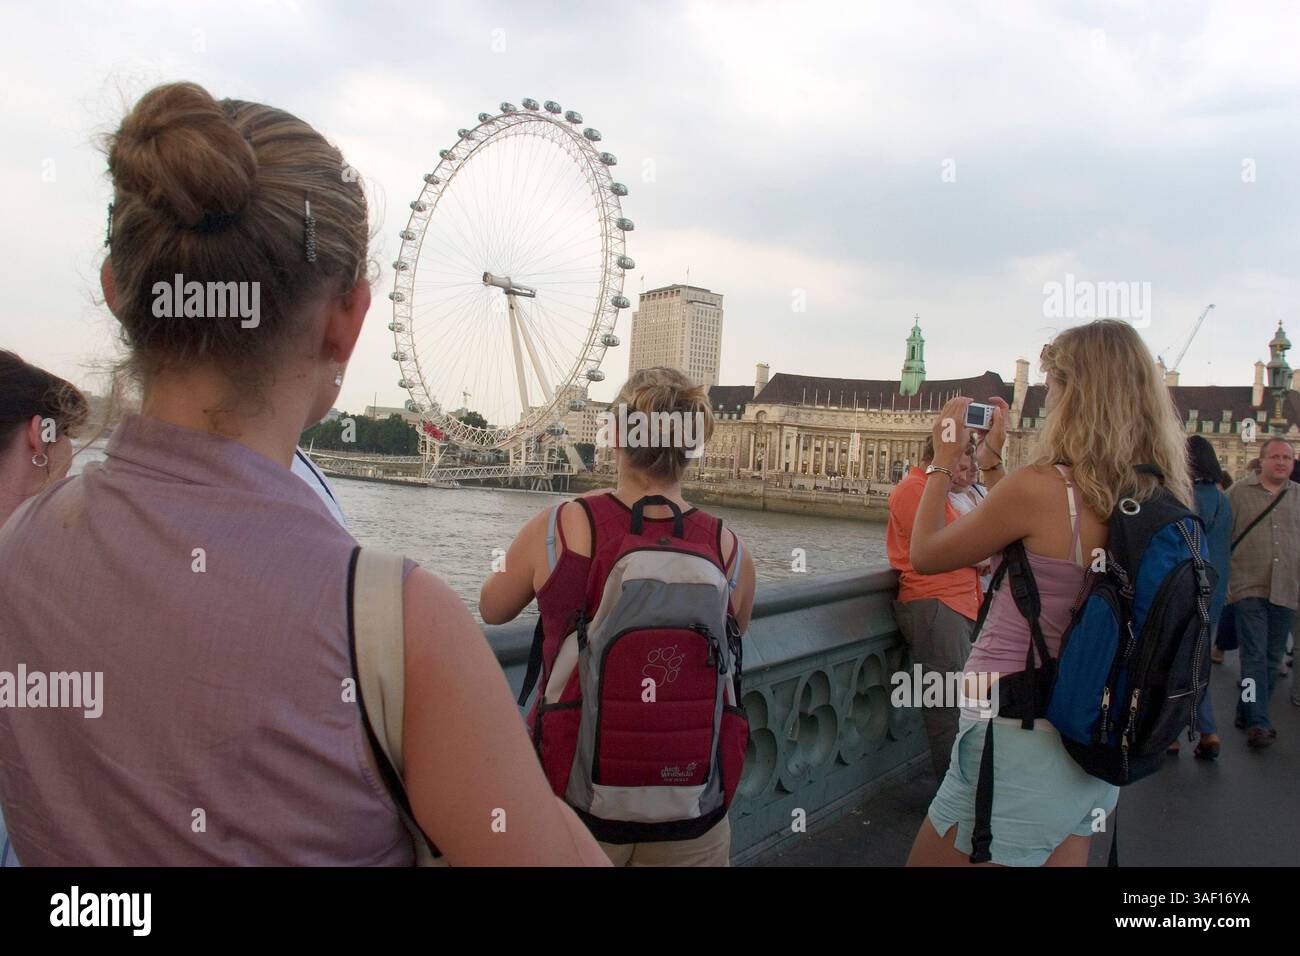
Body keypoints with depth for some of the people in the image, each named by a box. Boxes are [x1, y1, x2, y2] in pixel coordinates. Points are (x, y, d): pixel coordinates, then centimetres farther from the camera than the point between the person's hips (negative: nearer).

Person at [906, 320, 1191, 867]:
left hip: (1018, 736, -7)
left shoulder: (1040, 488, -22)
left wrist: (944, 460, 3)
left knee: (926, 859, 12)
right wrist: (991, 465, 16)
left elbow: (925, 556, -9)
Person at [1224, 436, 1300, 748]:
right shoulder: (1239, 492, 0)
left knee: (1272, 658, 10)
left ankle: (1248, 713, 23)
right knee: (1255, 657, -7)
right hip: (1249, 588, -4)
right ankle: (1257, 723, -6)